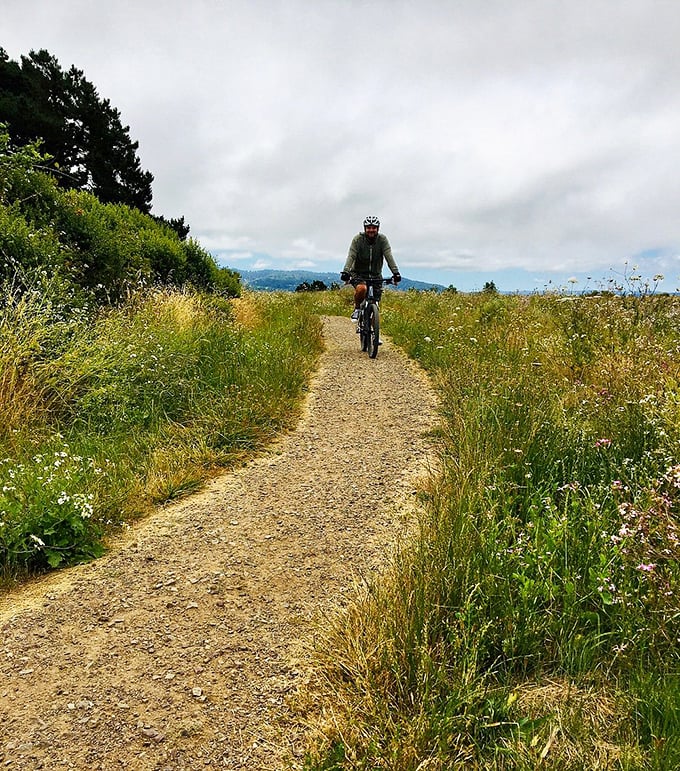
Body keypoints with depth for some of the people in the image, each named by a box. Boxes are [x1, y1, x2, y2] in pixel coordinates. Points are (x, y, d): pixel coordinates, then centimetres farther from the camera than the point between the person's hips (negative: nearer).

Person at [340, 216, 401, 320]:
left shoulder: (382, 239, -8)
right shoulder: (358, 239, -12)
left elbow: (389, 257, -18)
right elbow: (351, 256, -23)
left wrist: (395, 273, -32)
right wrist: (345, 272, -39)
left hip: (375, 275, 2)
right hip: (359, 273, -2)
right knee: (361, 289, -33)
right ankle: (357, 309, -6)